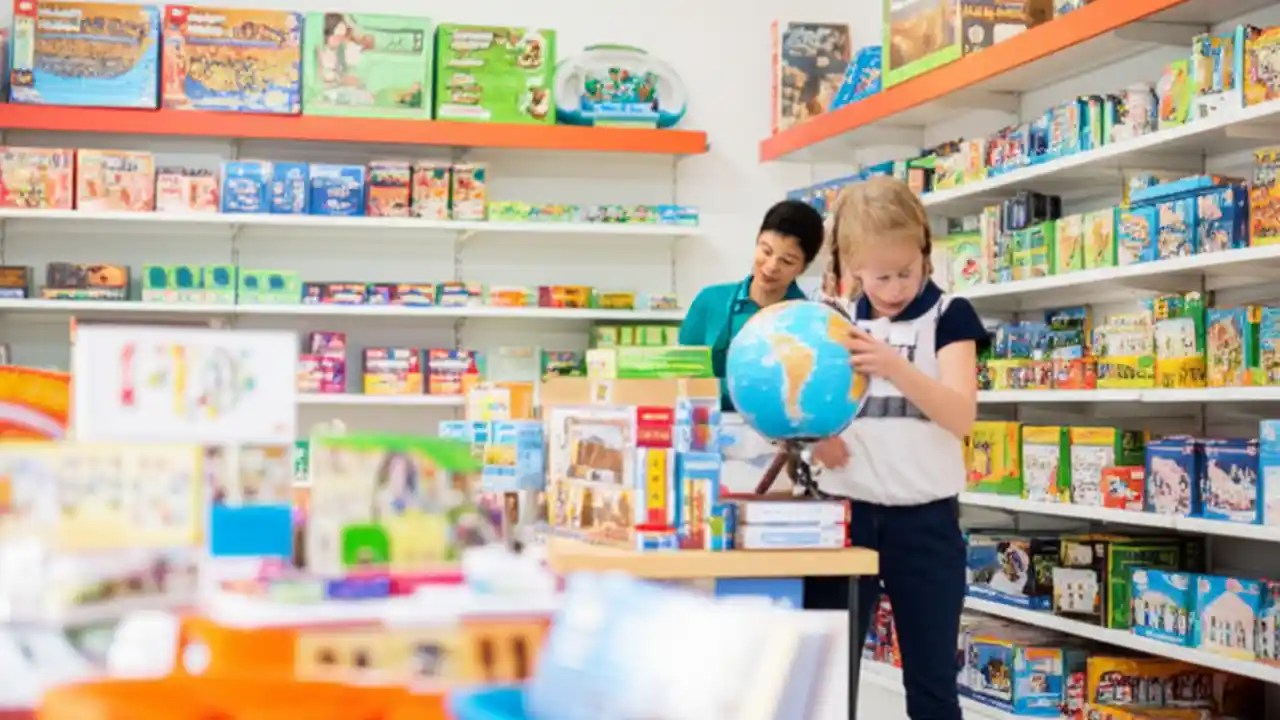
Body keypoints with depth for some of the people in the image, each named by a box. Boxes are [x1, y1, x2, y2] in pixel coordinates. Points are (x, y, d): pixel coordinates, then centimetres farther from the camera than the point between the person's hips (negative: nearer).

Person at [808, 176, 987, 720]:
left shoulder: (948, 315, -2)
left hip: (925, 518, -3)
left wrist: (895, 367, -29)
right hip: (845, 511, 3)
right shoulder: (835, 318, 8)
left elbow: (961, 417, -14)